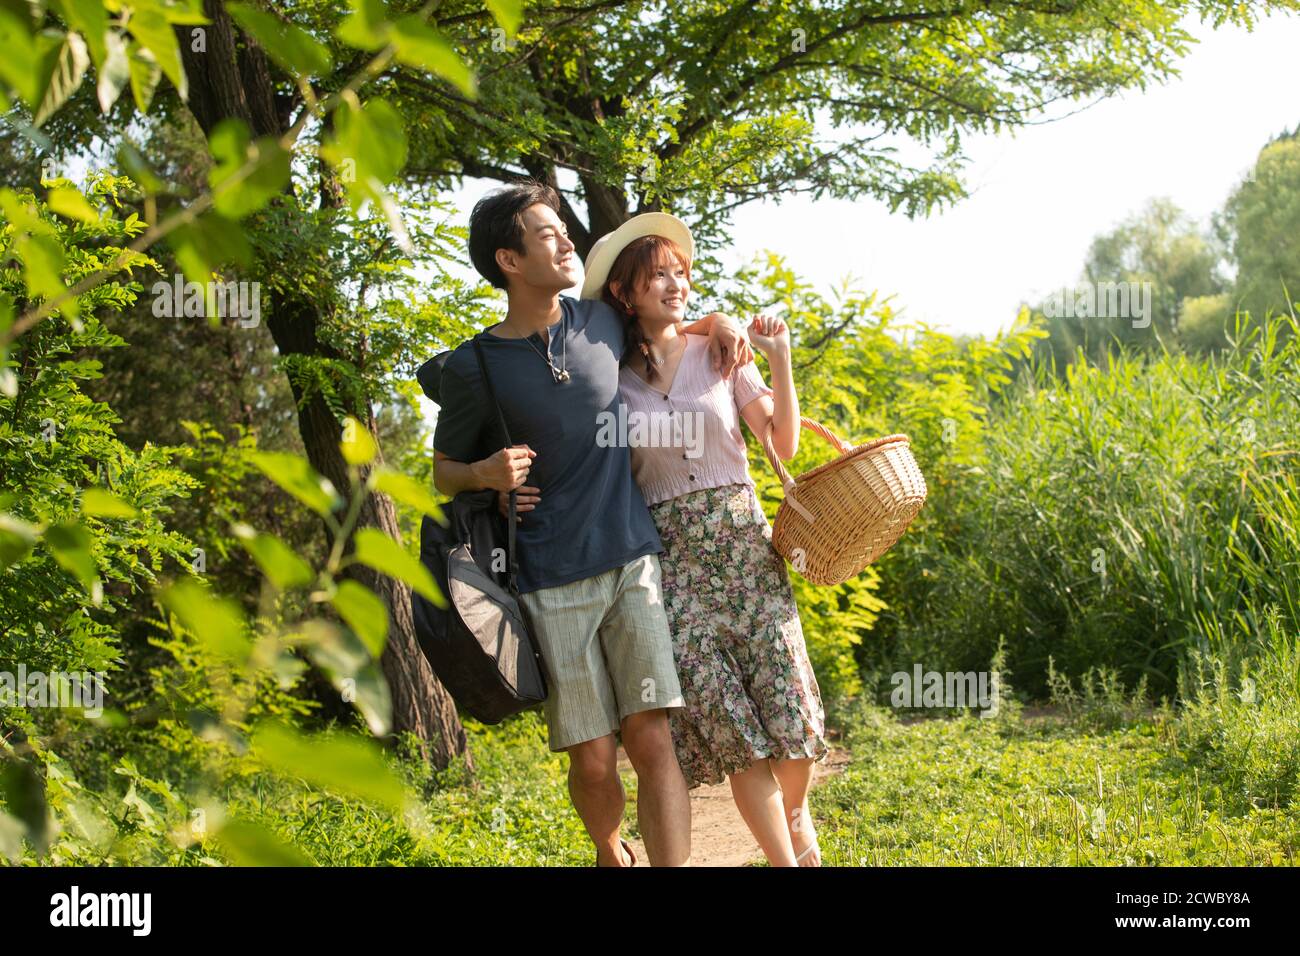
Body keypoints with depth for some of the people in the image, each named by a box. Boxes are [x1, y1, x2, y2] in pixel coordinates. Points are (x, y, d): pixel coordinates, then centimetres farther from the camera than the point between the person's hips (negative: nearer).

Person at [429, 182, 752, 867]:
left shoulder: (601, 325, 8)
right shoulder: (473, 368, -2)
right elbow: (443, 472, 10)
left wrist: (716, 324, 12)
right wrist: (487, 473, -12)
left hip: (634, 560, 2)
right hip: (554, 585, -2)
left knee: (652, 742, -10)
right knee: (594, 761, 1)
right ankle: (609, 851, 32)